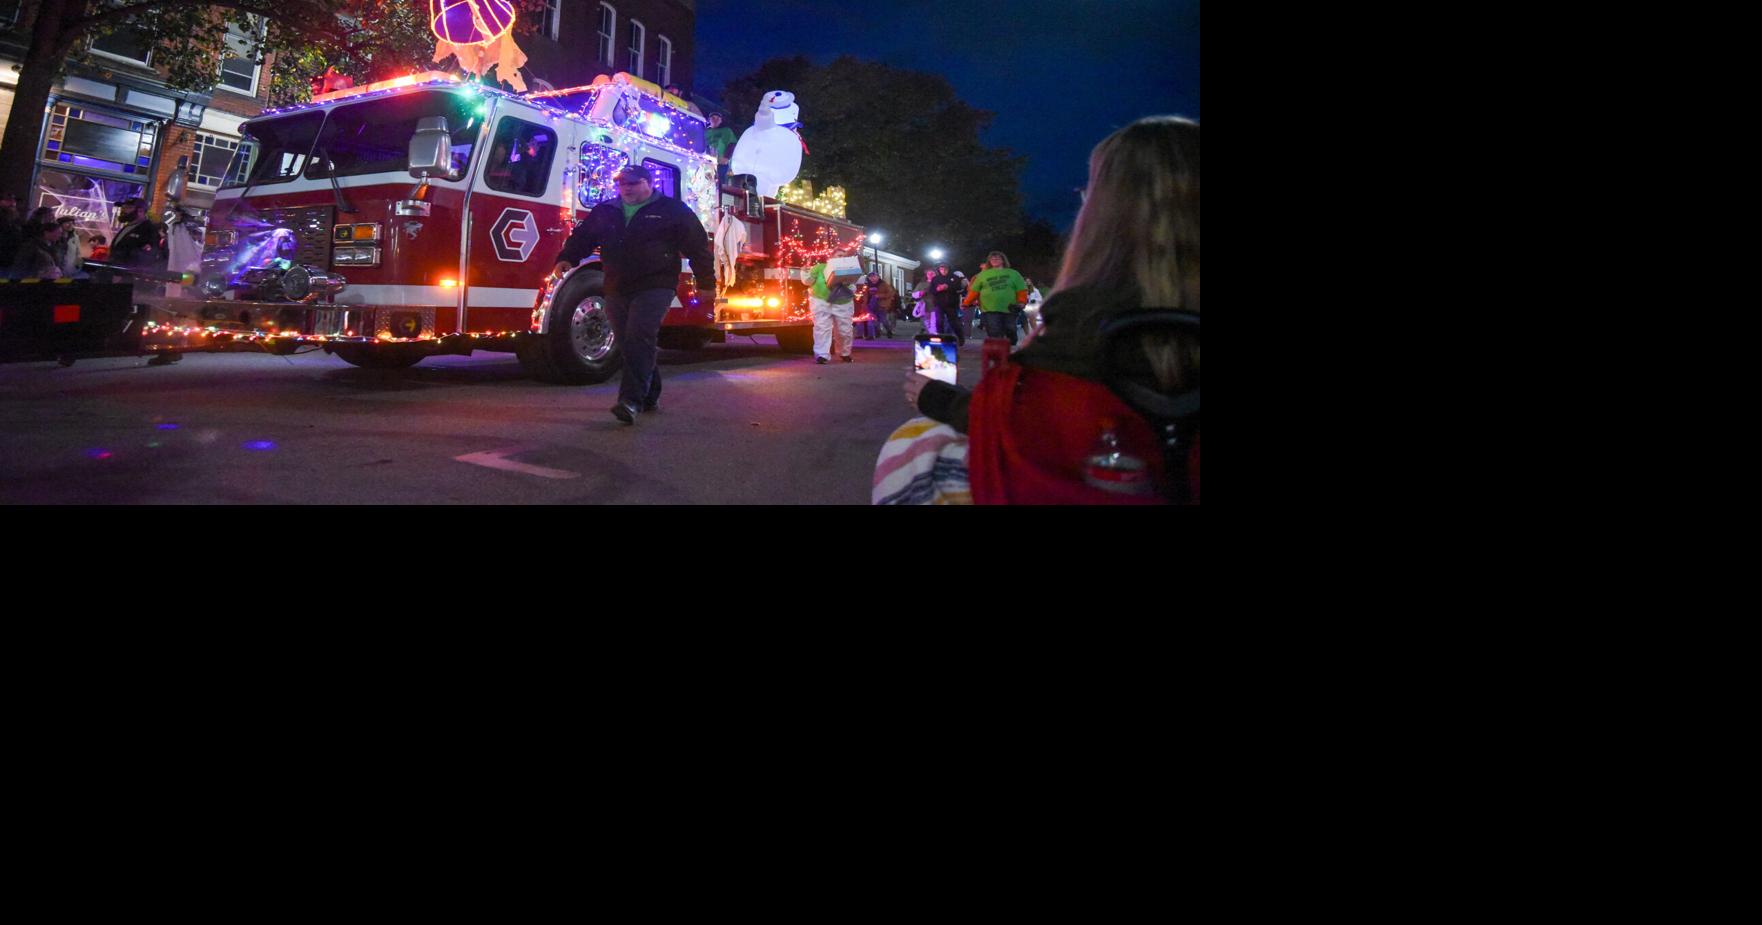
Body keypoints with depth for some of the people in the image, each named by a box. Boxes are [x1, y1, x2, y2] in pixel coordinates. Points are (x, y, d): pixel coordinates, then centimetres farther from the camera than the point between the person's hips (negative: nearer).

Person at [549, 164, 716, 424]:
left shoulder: (672, 210, 3)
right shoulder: (604, 212, 15)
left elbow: (697, 246, 3)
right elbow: (581, 237, 19)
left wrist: (706, 283, 1)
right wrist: (567, 259, 1)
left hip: (654, 288, -5)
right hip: (617, 290, 6)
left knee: (639, 339, -19)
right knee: (626, 343, 8)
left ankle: (632, 400, -25)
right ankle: (650, 395, 24)